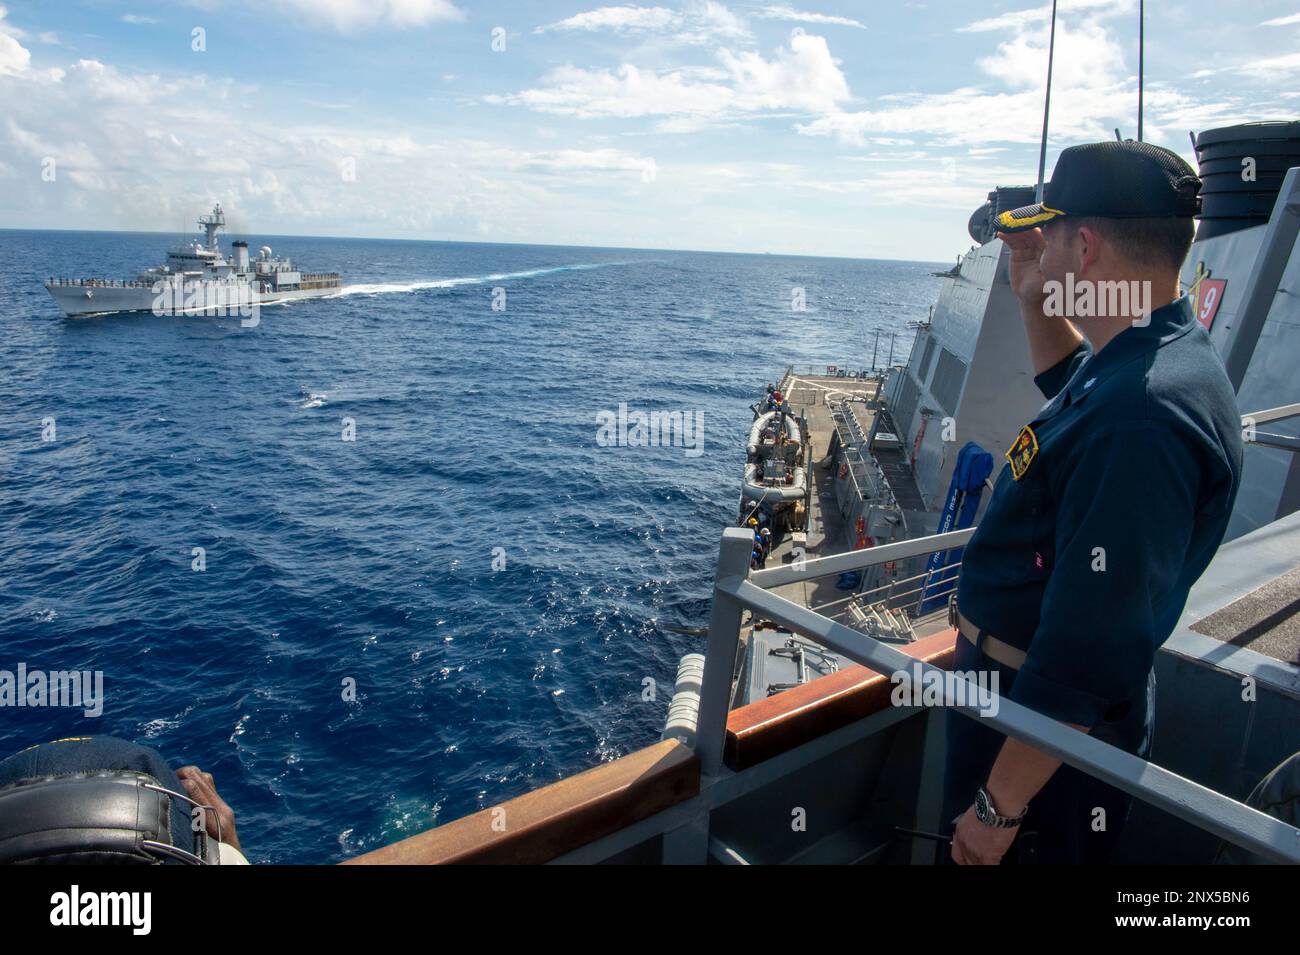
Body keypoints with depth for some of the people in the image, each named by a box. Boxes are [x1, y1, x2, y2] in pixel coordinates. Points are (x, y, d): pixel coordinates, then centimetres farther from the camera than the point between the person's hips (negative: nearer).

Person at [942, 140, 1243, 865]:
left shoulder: (1143, 417, -33)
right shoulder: (1147, 360, 0)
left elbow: (1088, 652, -33)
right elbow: (1069, 377, 26)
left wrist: (999, 806, -24)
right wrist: (1034, 296, 10)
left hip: (1051, 739, -9)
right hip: (1015, 693, 9)